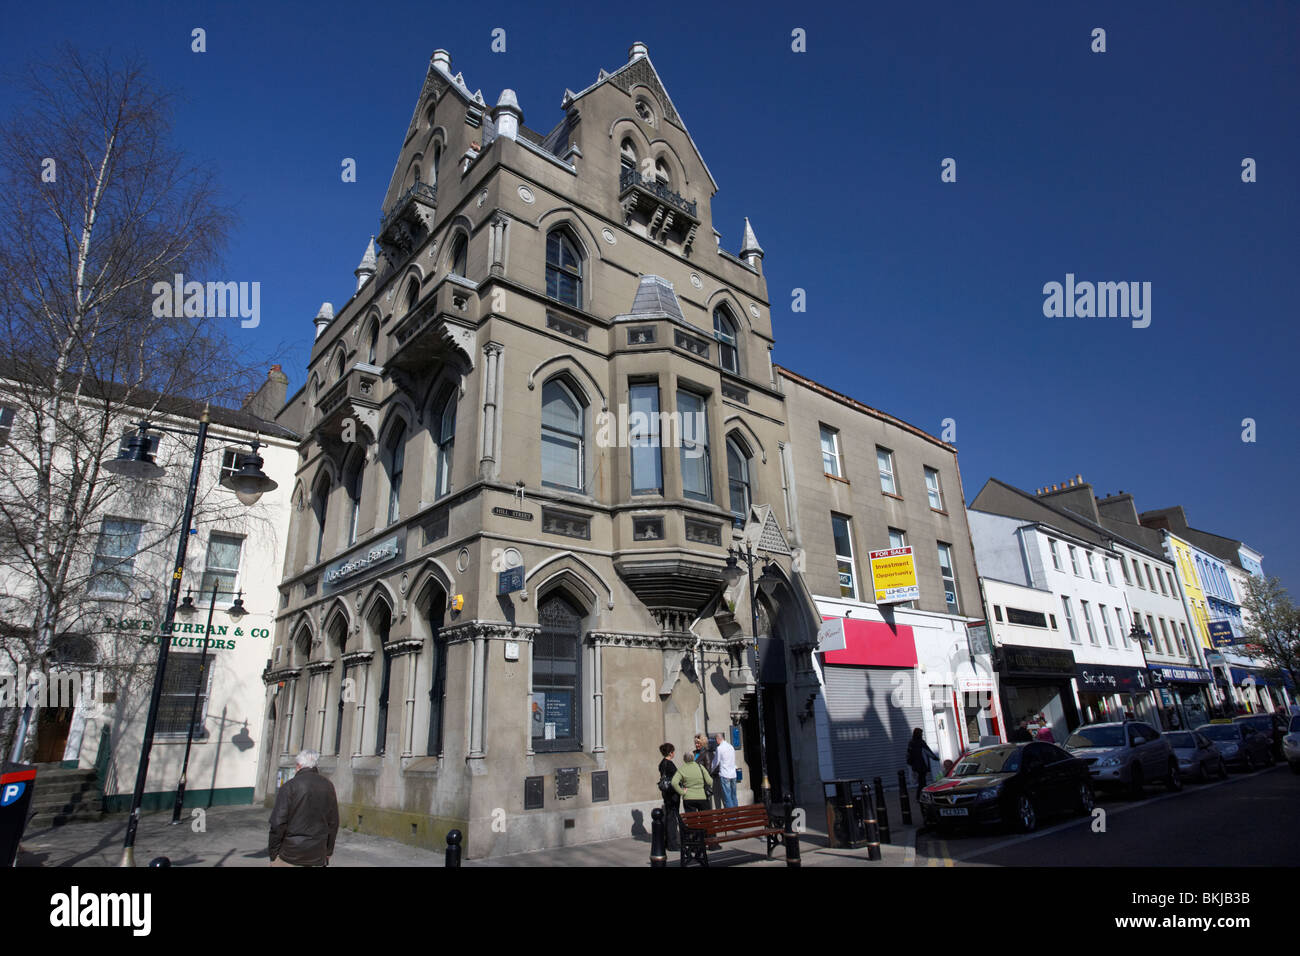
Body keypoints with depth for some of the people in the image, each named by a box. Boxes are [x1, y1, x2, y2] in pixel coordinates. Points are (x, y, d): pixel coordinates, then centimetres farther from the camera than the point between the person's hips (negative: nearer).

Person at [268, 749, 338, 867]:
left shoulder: (289, 786, -9)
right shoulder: (328, 786, 6)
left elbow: (278, 823, -11)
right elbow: (333, 823, 10)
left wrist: (273, 852, 0)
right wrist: (328, 851, 19)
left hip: (290, 857, -4)